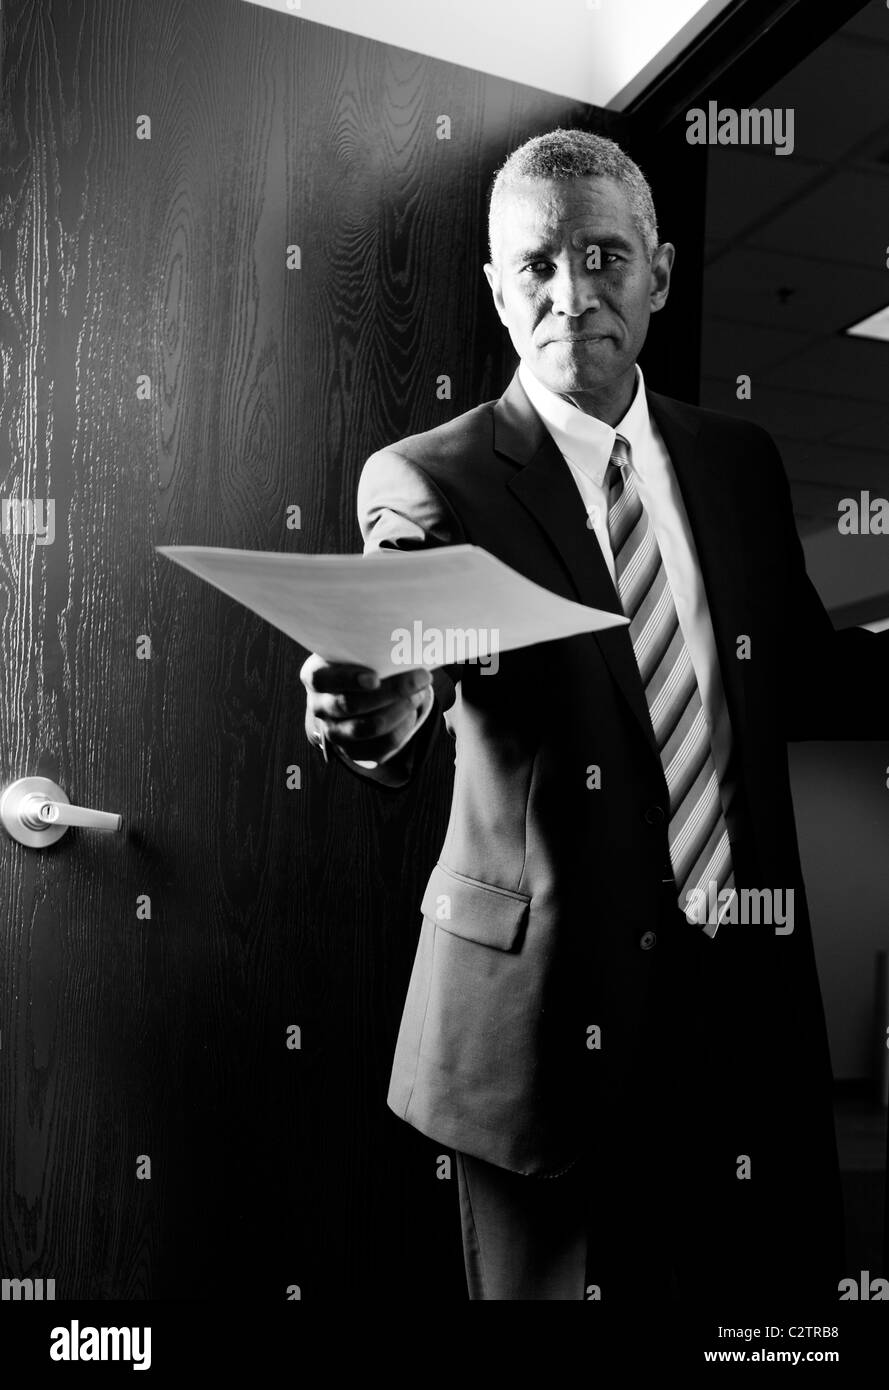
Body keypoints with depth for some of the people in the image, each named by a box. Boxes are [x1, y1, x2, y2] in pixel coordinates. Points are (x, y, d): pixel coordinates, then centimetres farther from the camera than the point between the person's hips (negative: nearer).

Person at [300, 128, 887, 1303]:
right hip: (554, 1007, -4)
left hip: (753, 992, 4)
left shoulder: (740, 464, 8)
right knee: (553, 1279, 13)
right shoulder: (427, 478, -6)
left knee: (781, 1283, 16)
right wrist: (375, 710, -44)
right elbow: (407, 645, -22)